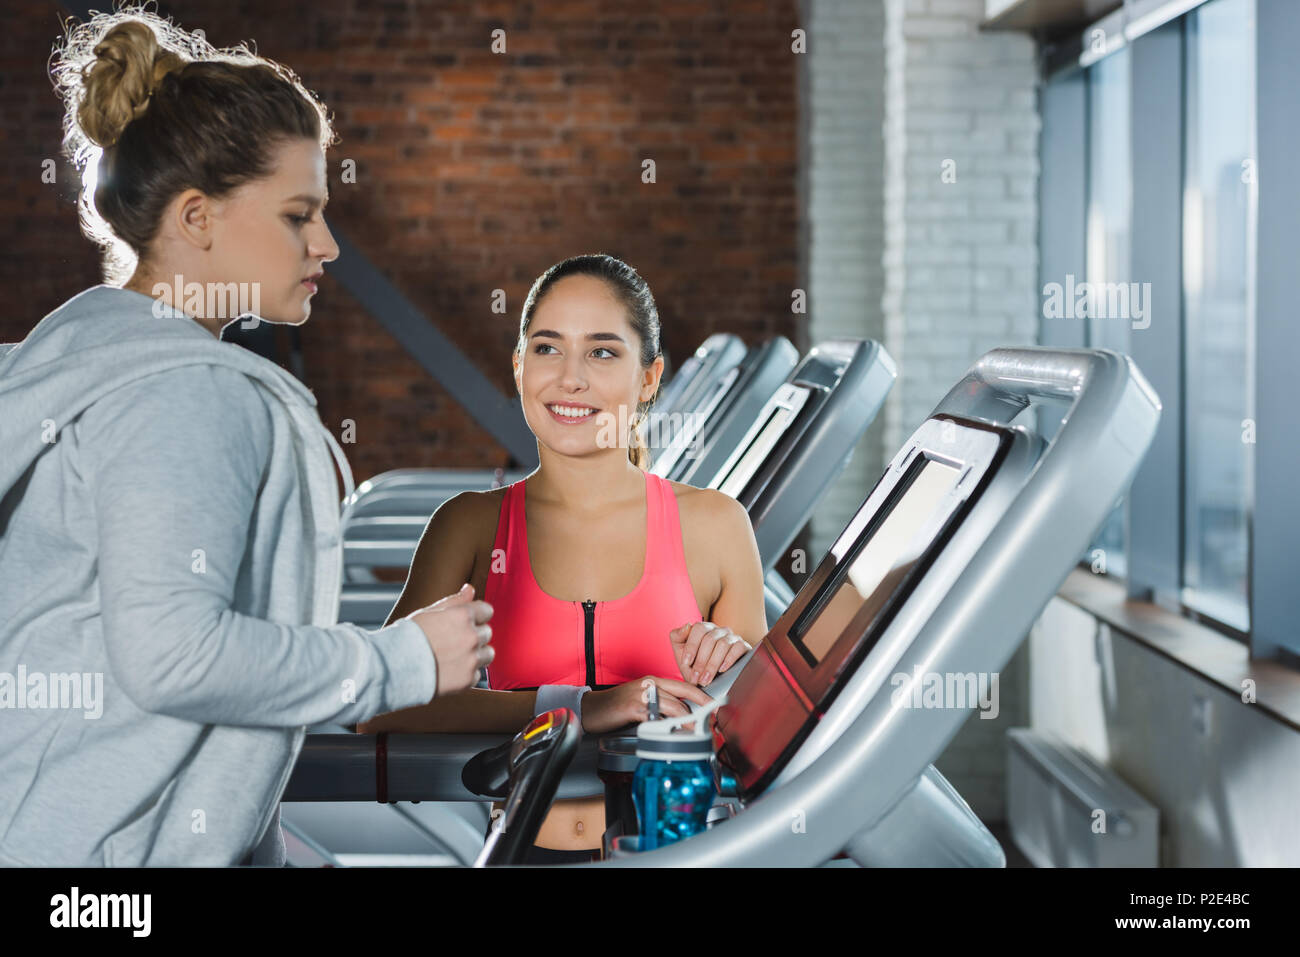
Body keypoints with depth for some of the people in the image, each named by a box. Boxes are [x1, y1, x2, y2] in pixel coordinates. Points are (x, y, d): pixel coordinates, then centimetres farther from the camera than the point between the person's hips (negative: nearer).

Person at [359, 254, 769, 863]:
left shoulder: (712, 524, 6)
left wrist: (737, 675, -4)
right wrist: (572, 707, -14)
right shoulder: (471, 524, 7)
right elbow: (380, 708, -6)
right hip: (527, 849, 1)